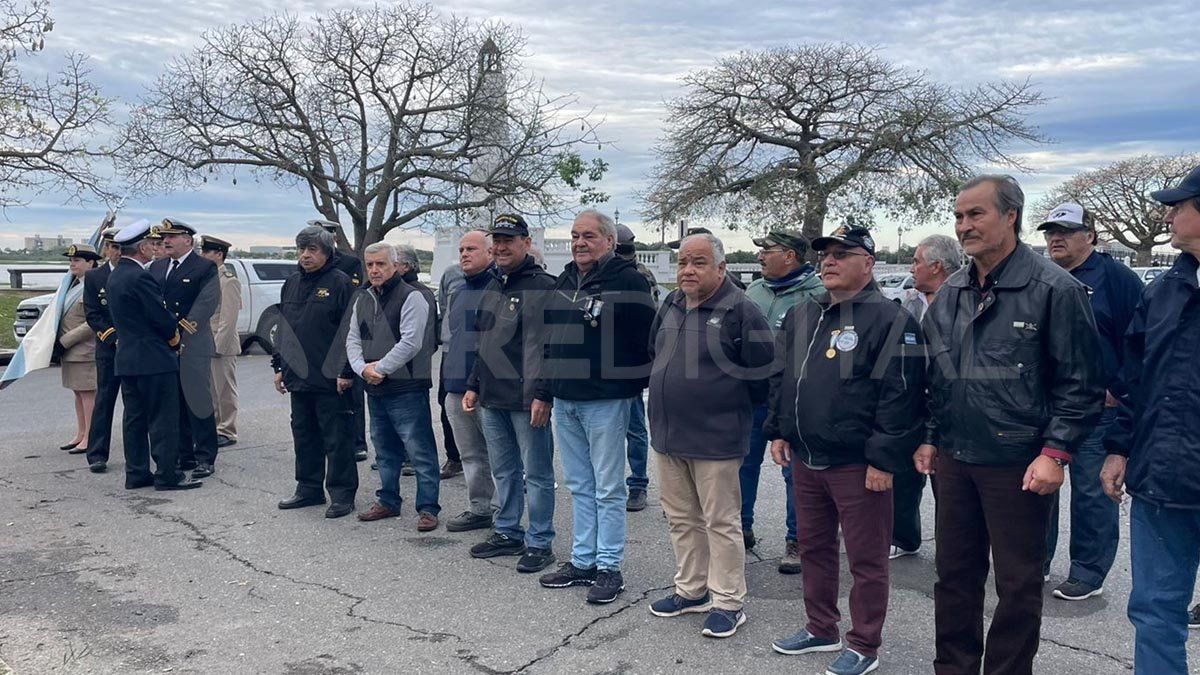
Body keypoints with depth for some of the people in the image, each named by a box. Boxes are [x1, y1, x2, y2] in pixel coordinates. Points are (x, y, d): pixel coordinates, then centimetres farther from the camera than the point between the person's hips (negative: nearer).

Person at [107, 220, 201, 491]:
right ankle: (168, 474, 1)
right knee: (163, 418, -3)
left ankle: (136, 473, 19)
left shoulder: (114, 277, 12)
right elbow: (162, 317, -18)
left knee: (134, 418, 13)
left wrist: (169, 330, 12)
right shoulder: (140, 277, -18)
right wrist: (173, 334, 2)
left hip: (126, 358, 10)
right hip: (153, 359, -9)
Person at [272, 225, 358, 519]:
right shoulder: (292, 283, 15)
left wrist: (346, 371, -15)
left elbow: (350, 330, -11)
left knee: (336, 437, -2)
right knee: (303, 435, 15)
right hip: (298, 375, 7)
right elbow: (283, 328, 21)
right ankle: (309, 489, 27)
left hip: (330, 377, -7)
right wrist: (280, 366, 17)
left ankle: (342, 494, 6)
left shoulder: (340, 283, -8)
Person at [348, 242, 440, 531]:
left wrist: (381, 368, -15)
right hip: (374, 389, 8)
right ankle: (388, 501, 31)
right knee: (385, 451, 19)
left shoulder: (412, 297, -11)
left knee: (420, 450, -3)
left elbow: (410, 342, -19)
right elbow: (352, 339, 11)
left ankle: (428, 508, 4)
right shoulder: (363, 299, 14)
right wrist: (362, 368, -7)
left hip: (407, 388, -8)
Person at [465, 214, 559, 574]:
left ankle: (539, 542, 13)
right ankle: (508, 533, 31)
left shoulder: (543, 286, -11)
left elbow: (551, 347, -17)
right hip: (492, 399, 8)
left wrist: (543, 395, -21)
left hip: (527, 401, -8)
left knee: (536, 473, 2)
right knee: (503, 471, 17)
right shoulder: (493, 286, 16)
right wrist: (474, 385, 20)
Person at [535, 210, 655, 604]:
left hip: (605, 401, -7)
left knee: (608, 488, 2)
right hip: (564, 401, 7)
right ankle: (582, 561, 26)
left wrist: (636, 388, -12)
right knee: (579, 486, 15)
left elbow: (646, 338, -11)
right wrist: (544, 393, 18)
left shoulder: (627, 280, -8)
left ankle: (609, 568, 12)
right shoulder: (564, 283, 14)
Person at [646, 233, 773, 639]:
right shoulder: (671, 306, 9)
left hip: (715, 437, -7)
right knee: (680, 517, 17)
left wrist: (732, 404, -1)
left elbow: (761, 369, -12)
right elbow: (654, 353, 24)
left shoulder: (739, 311, -13)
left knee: (721, 521, 3)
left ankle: (728, 602, 15)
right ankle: (690, 590, 32)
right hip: (668, 435, 7)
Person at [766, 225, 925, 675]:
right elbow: (780, 378, 20)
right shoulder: (801, 317, 12)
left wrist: (884, 459, -19)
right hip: (804, 459, 7)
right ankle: (821, 629, 35)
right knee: (813, 547, 18)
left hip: (857, 465, -7)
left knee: (866, 559, 5)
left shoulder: (890, 321, -12)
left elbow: (901, 395, -16)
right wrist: (778, 431, 14)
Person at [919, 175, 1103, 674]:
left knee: (1018, 584, 8)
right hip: (953, 460, 6)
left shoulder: (1054, 289, -10)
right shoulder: (950, 294, 8)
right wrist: (929, 437, 12)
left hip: (1018, 465, -6)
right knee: (954, 573, 16)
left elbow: (1081, 383, -10)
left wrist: (1055, 452, -15)